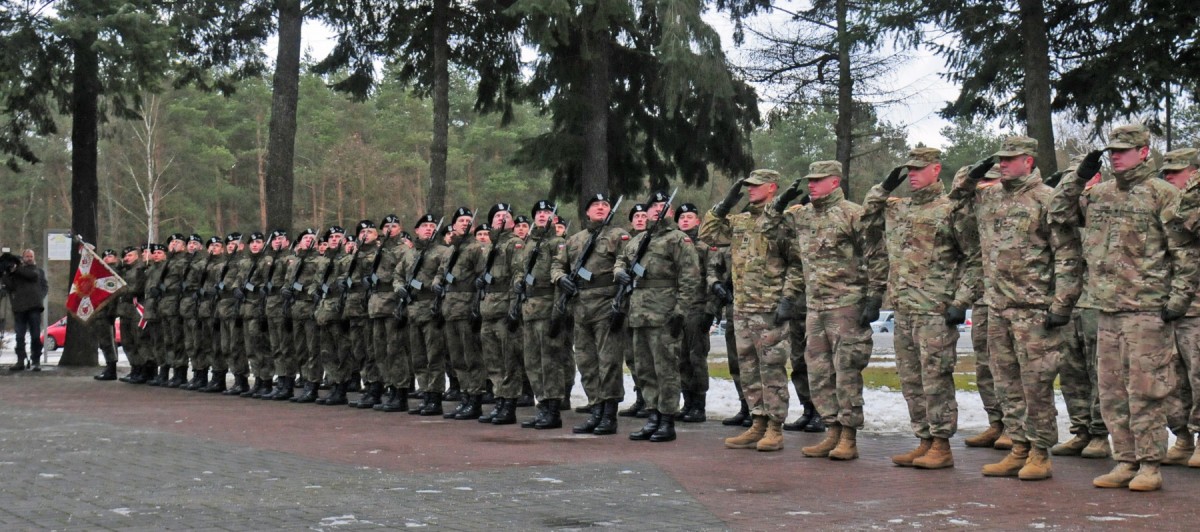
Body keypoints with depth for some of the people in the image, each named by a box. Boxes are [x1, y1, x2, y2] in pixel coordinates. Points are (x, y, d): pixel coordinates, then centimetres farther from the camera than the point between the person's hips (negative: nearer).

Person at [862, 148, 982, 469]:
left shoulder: (952, 209, -5)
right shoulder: (895, 209, 14)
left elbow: (975, 258, -6)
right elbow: (865, 221, 27)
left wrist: (962, 302, -12)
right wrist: (883, 189, 14)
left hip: (935, 310, -7)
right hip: (903, 309, 7)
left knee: (936, 379, -5)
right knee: (910, 380, 11)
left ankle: (942, 446, 2)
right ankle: (925, 441, 20)